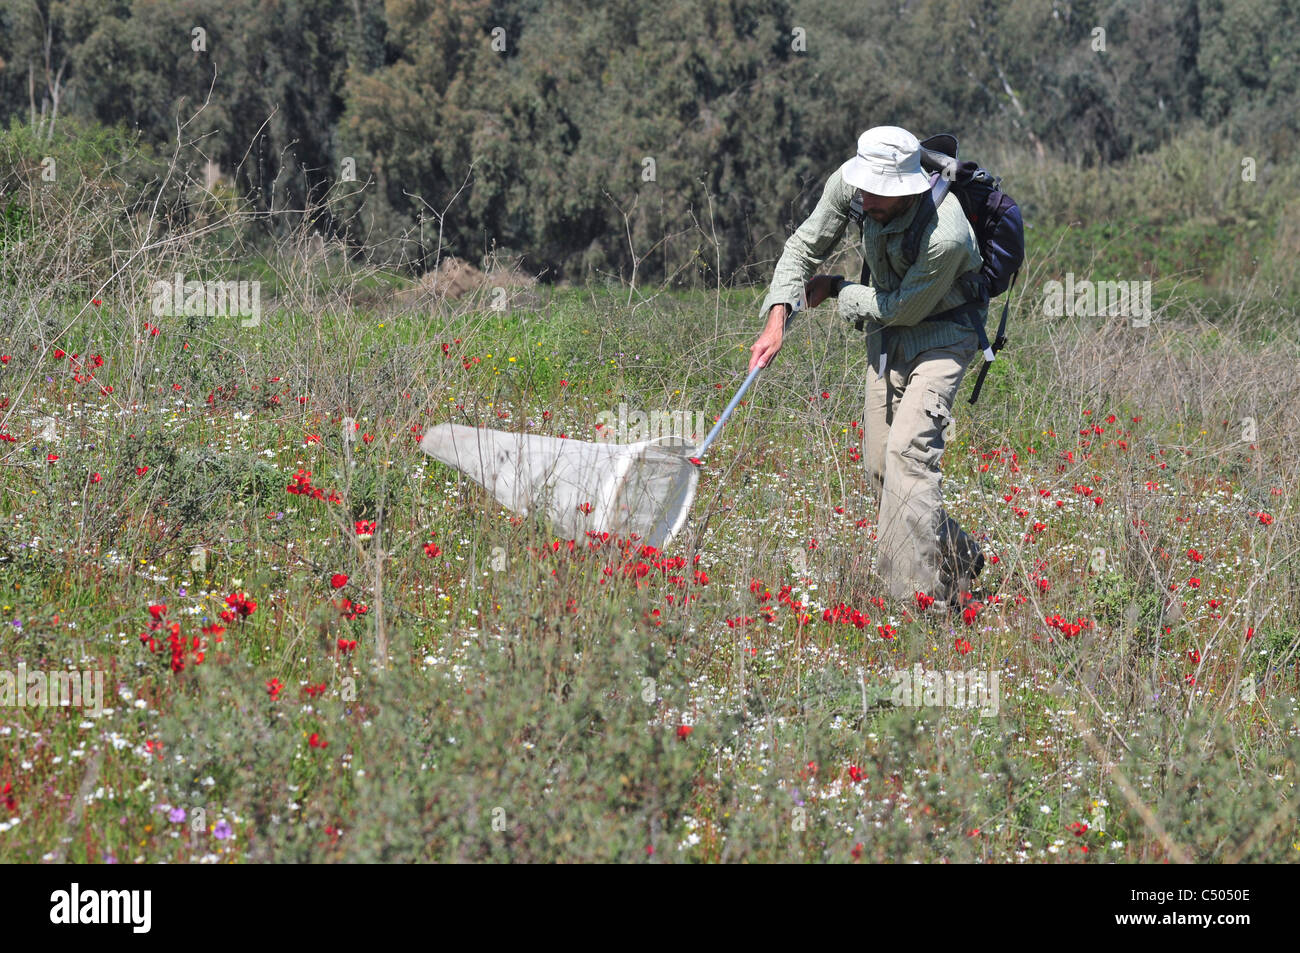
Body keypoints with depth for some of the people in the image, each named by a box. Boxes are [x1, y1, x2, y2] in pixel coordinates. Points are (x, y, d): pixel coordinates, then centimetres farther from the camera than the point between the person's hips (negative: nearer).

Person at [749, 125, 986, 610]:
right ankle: (959, 558, 25)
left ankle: (921, 593, -24)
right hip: (886, 332, 7)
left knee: (909, 449, -23)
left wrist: (835, 290, -10)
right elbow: (805, 246, -7)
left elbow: (904, 308, -22)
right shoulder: (849, 184, -19)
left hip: (941, 331, -7)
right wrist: (777, 320, -19)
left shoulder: (944, 235, -37)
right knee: (880, 465, 6)